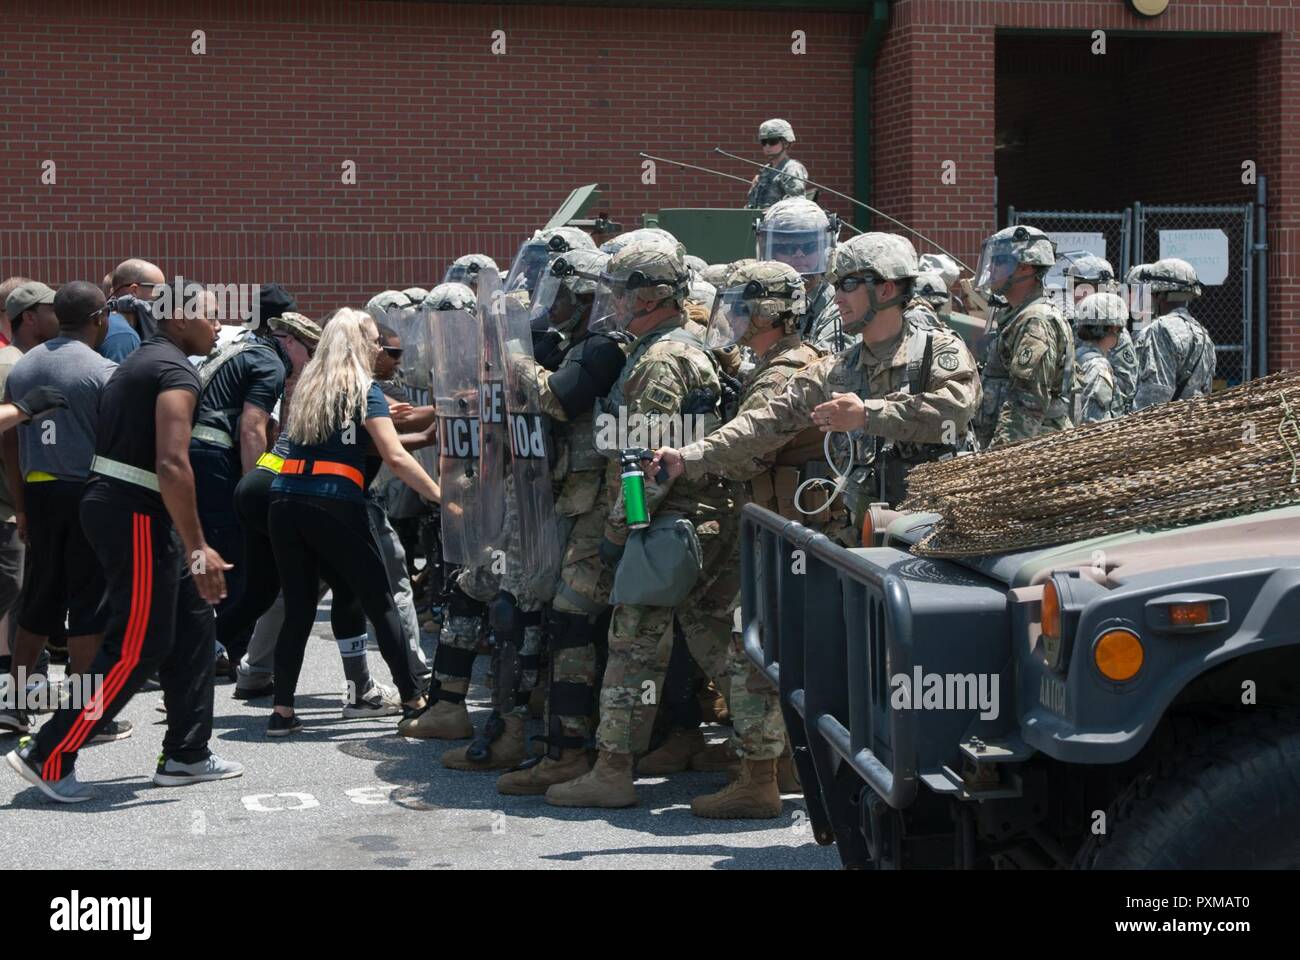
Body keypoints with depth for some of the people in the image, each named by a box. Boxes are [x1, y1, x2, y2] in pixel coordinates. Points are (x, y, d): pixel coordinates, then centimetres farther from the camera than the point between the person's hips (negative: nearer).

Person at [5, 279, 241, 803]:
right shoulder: (175, 371, -13)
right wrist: (198, 551, -23)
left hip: (114, 504, 10)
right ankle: (48, 756, -2)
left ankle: (185, 755, 18)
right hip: (135, 514, -10)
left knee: (190, 625, 13)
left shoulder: (140, 362, 19)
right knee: (137, 646, -6)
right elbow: (171, 463, -24)